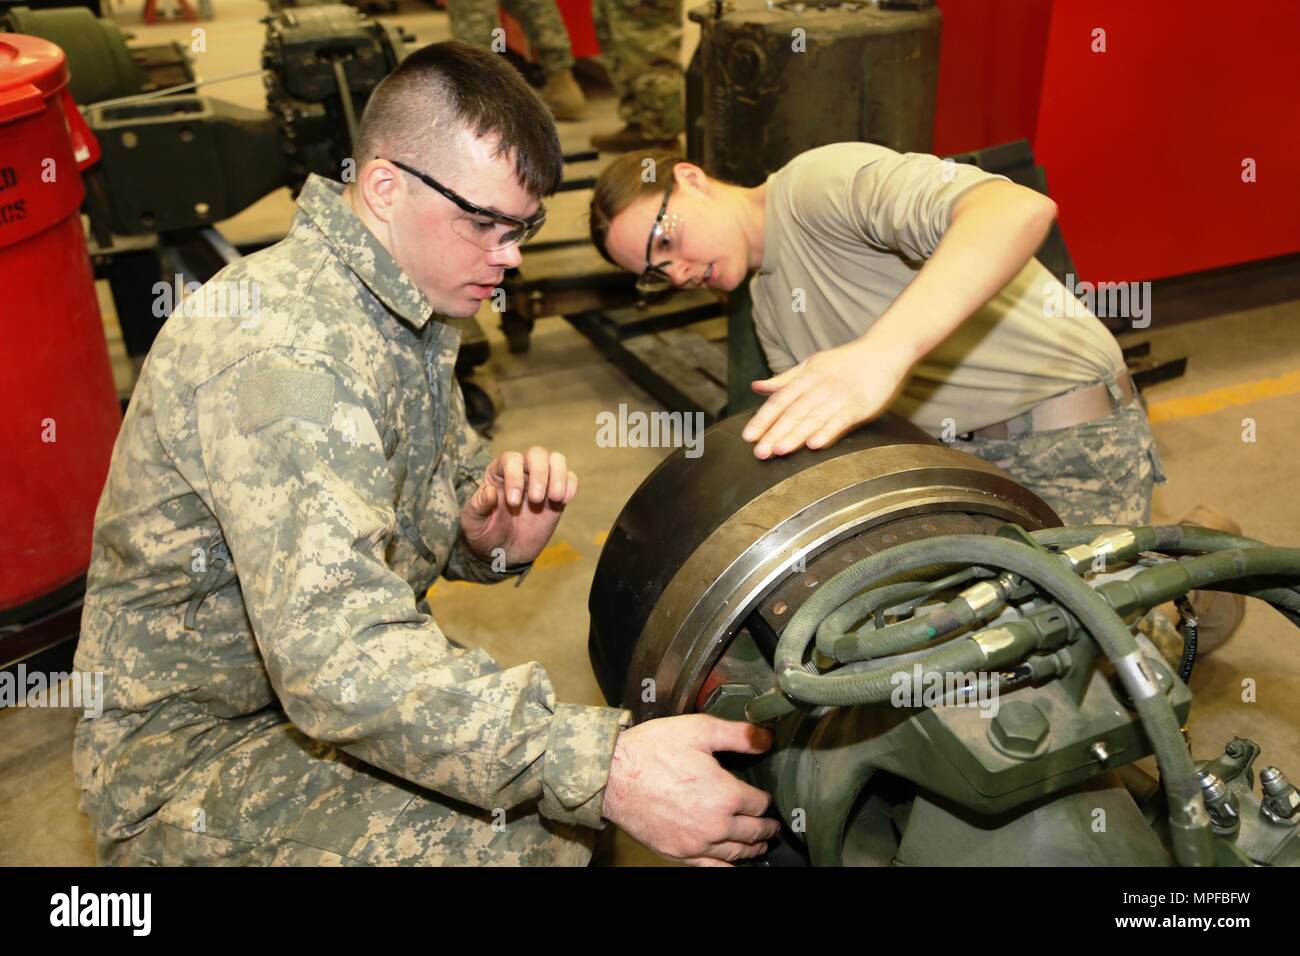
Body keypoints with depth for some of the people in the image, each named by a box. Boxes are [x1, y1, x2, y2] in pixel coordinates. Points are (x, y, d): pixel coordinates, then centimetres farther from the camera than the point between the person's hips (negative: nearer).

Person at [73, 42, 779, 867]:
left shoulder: (407, 307, 3)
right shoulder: (277, 350, -28)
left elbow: (437, 490, 12)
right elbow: (339, 661, -38)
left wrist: (492, 535, -12)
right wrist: (602, 771, -43)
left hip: (319, 670, 8)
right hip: (196, 746, -8)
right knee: (521, 838, -27)